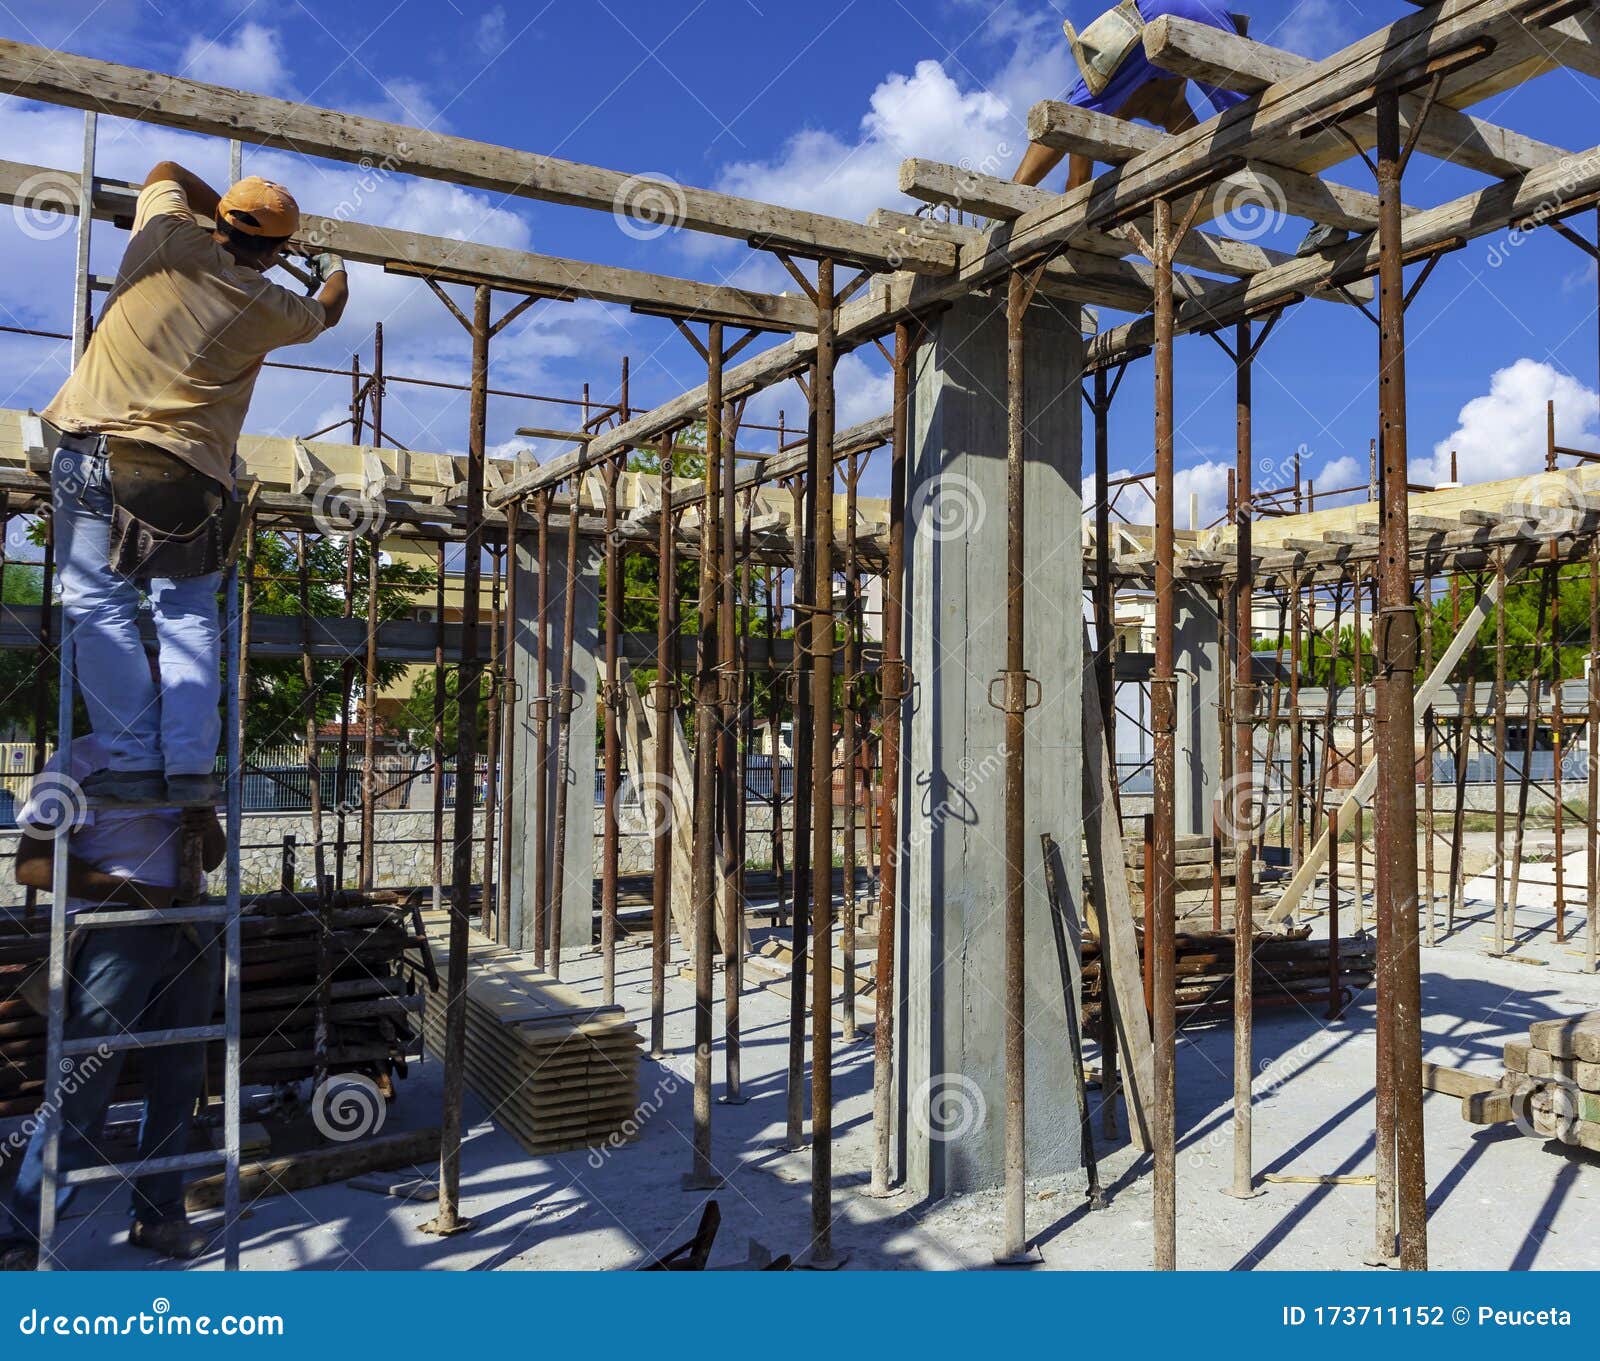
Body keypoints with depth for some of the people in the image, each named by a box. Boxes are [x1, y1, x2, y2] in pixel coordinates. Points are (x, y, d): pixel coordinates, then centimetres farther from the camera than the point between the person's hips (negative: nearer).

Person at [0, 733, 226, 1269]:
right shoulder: (80, 762, -5)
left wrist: (209, 827, -4)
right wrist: (134, 891, -19)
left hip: (190, 935, 7)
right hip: (117, 936, -6)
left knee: (177, 1081, 12)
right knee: (80, 1091, -3)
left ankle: (158, 1215, 26)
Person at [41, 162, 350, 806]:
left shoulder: (169, 239, 3)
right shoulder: (268, 306, 4)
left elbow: (166, 172, 26)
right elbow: (327, 312, 28)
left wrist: (231, 213, 37)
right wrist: (335, 273, 49)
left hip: (92, 454, 0)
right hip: (186, 470, 0)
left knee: (98, 607, 1)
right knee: (188, 616, 7)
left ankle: (135, 760, -2)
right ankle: (190, 765, -1)